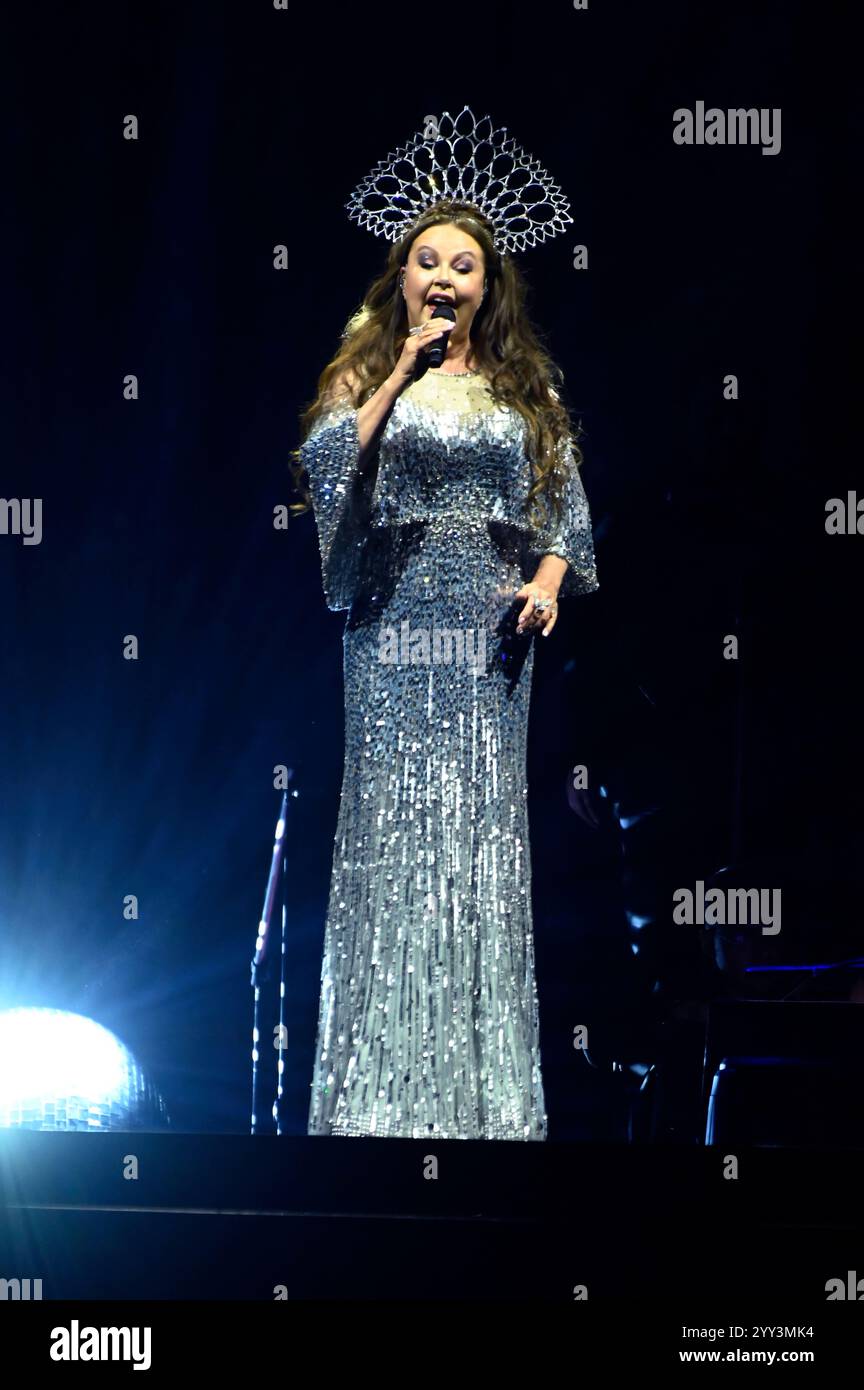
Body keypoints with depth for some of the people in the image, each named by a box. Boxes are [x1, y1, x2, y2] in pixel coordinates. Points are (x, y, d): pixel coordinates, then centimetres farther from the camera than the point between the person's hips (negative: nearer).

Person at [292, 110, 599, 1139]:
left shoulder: (526, 386, 14)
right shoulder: (367, 372, 10)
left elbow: (564, 505, 12)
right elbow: (327, 466, -7)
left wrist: (547, 580, -6)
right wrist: (402, 370, -8)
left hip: (491, 628, 1)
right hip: (396, 621, -1)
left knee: (484, 821, -1)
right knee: (392, 816, -5)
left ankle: (483, 1084, 2)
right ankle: (383, 1085, -2)